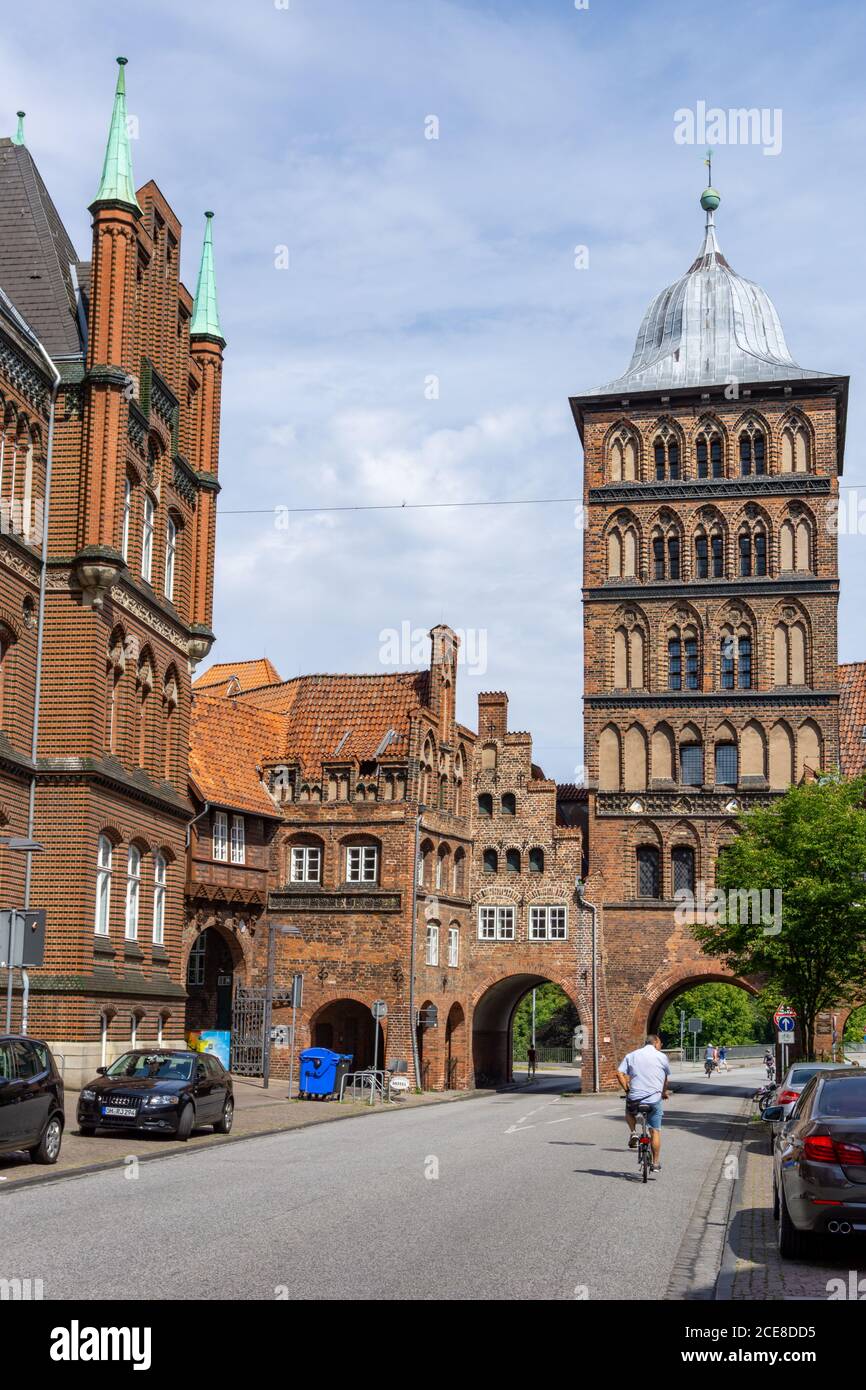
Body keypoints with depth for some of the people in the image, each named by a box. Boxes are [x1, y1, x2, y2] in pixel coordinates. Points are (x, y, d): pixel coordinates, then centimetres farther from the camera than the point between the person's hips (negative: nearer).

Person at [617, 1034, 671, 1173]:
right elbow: (667, 1078, 17)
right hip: (654, 1099, -1)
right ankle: (656, 1164, 13)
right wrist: (665, 1091, 34)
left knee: (629, 1112, 34)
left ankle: (632, 1133, 10)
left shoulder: (631, 1055, 7)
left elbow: (619, 1073, -3)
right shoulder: (661, 1057, 4)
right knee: (655, 1131, 11)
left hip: (634, 1099, 1)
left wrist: (627, 1089, 8)